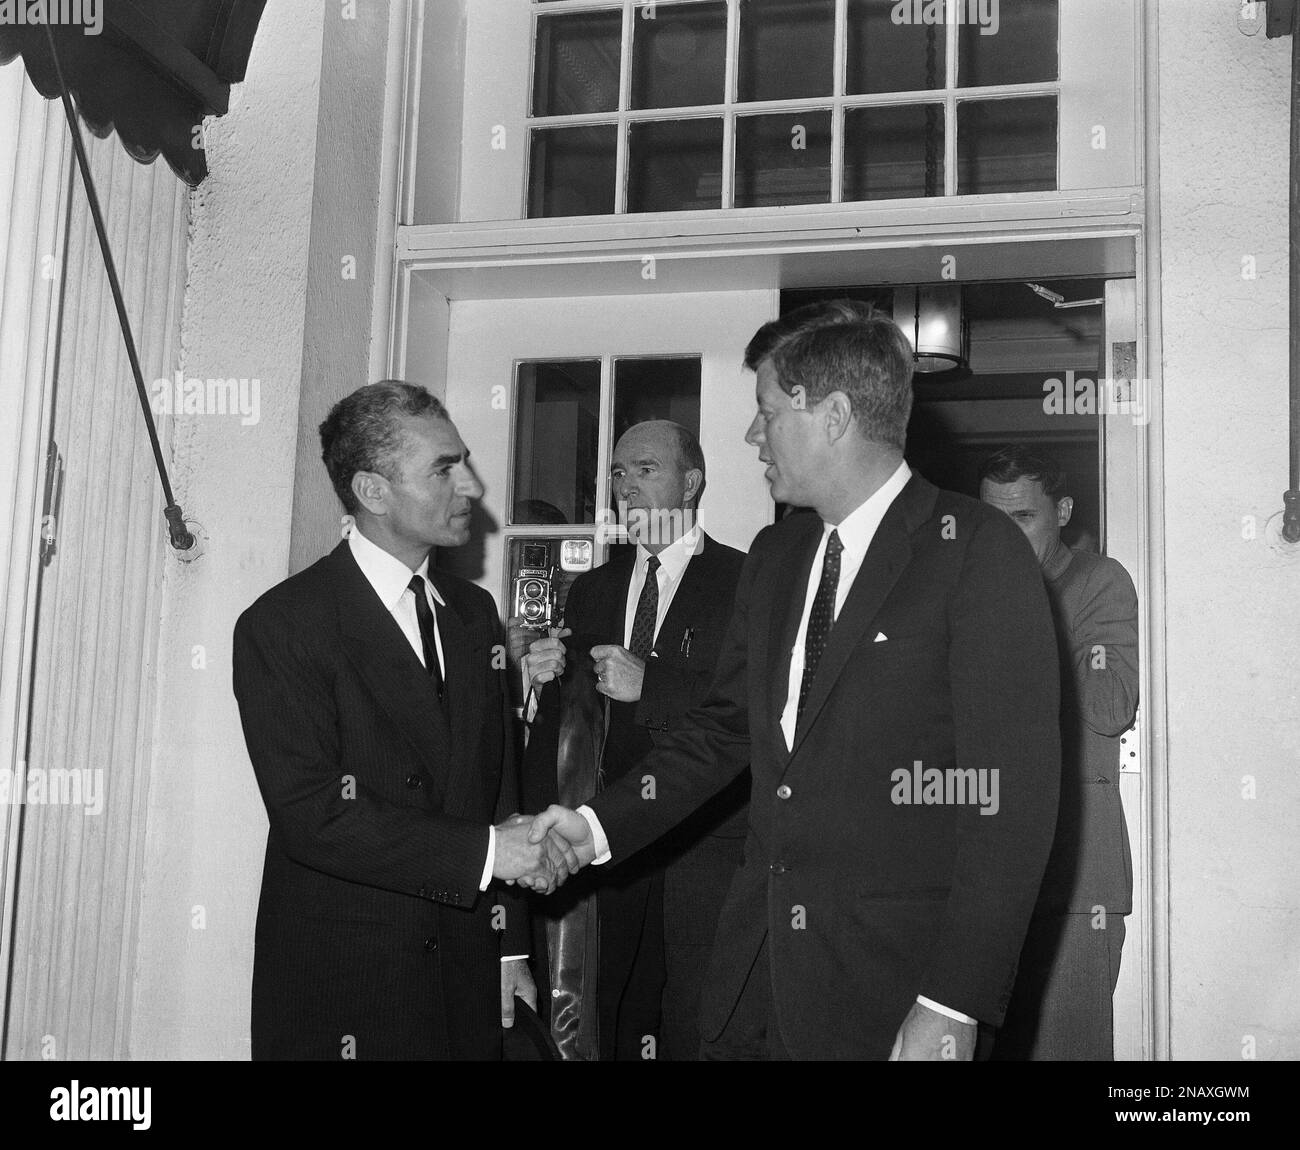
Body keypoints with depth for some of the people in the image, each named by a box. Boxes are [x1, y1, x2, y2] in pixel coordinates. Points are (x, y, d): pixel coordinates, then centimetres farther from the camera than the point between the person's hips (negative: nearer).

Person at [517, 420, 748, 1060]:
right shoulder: (592, 591, 14)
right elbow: (560, 718, 15)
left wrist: (649, 683, -19)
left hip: (709, 843, -4)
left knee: (695, 1029, 1)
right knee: (619, 1013, 12)